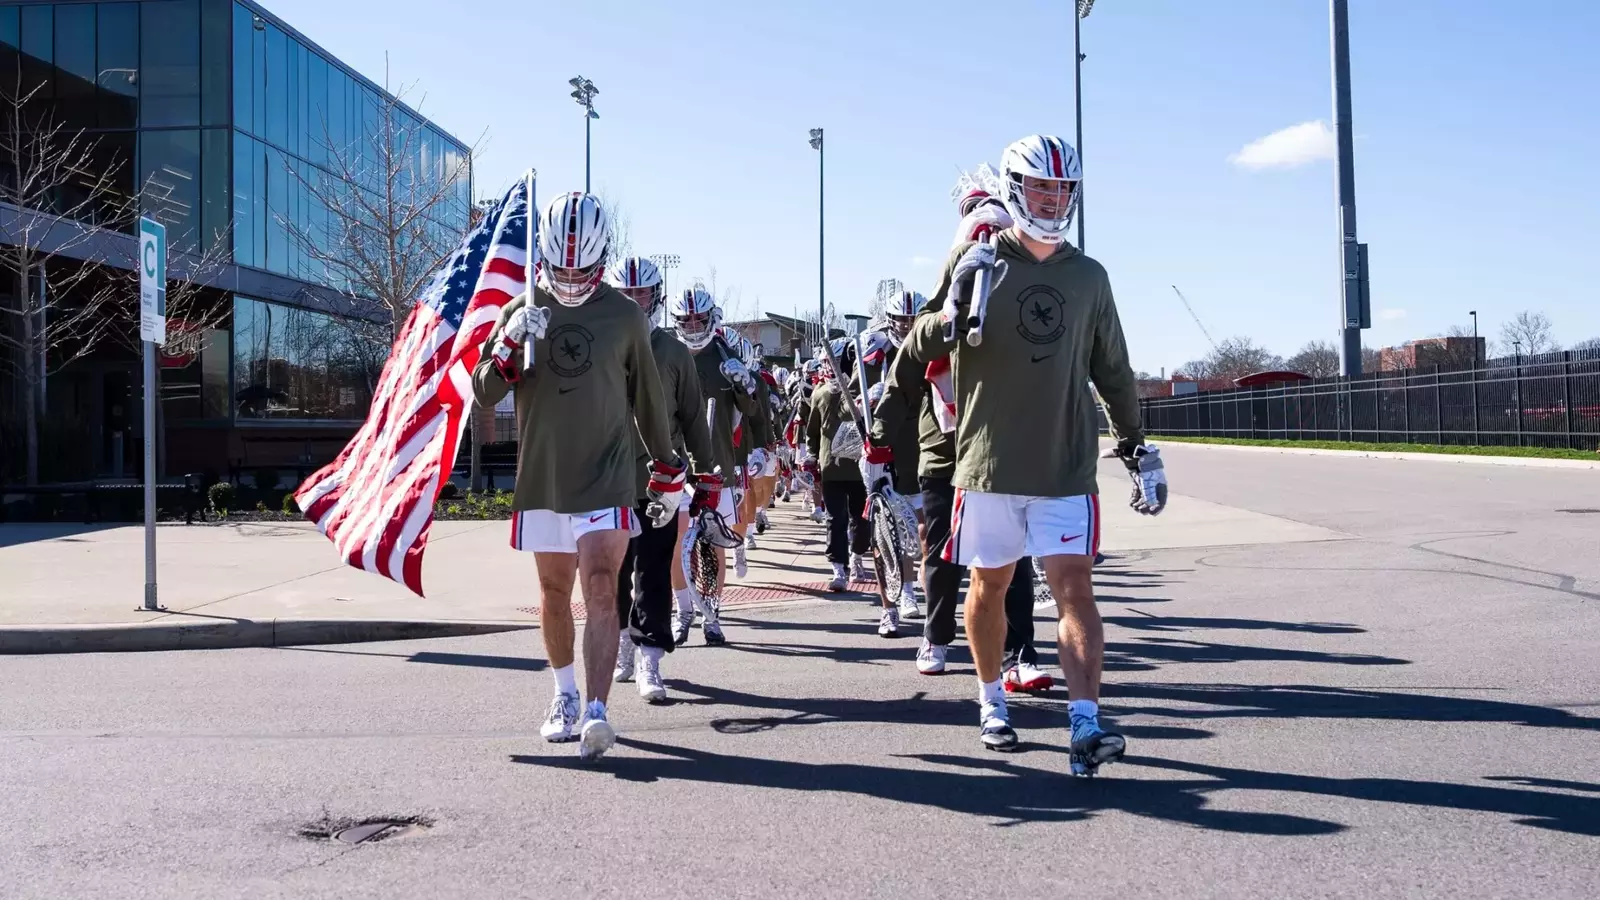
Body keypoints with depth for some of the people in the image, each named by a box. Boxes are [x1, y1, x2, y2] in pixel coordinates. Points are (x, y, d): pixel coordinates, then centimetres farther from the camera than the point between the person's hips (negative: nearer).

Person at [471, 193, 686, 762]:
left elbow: (647, 400, 11)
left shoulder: (625, 317, 1)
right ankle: (565, 695, 32)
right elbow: (483, 395, 3)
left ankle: (596, 714, -20)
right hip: (540, 478, 3)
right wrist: (508, 351, -17)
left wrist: (667, 469, 14)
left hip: (605, 479, -2)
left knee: (600, 591, -14)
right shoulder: (520, 311, 4)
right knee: (554, 593, 14)